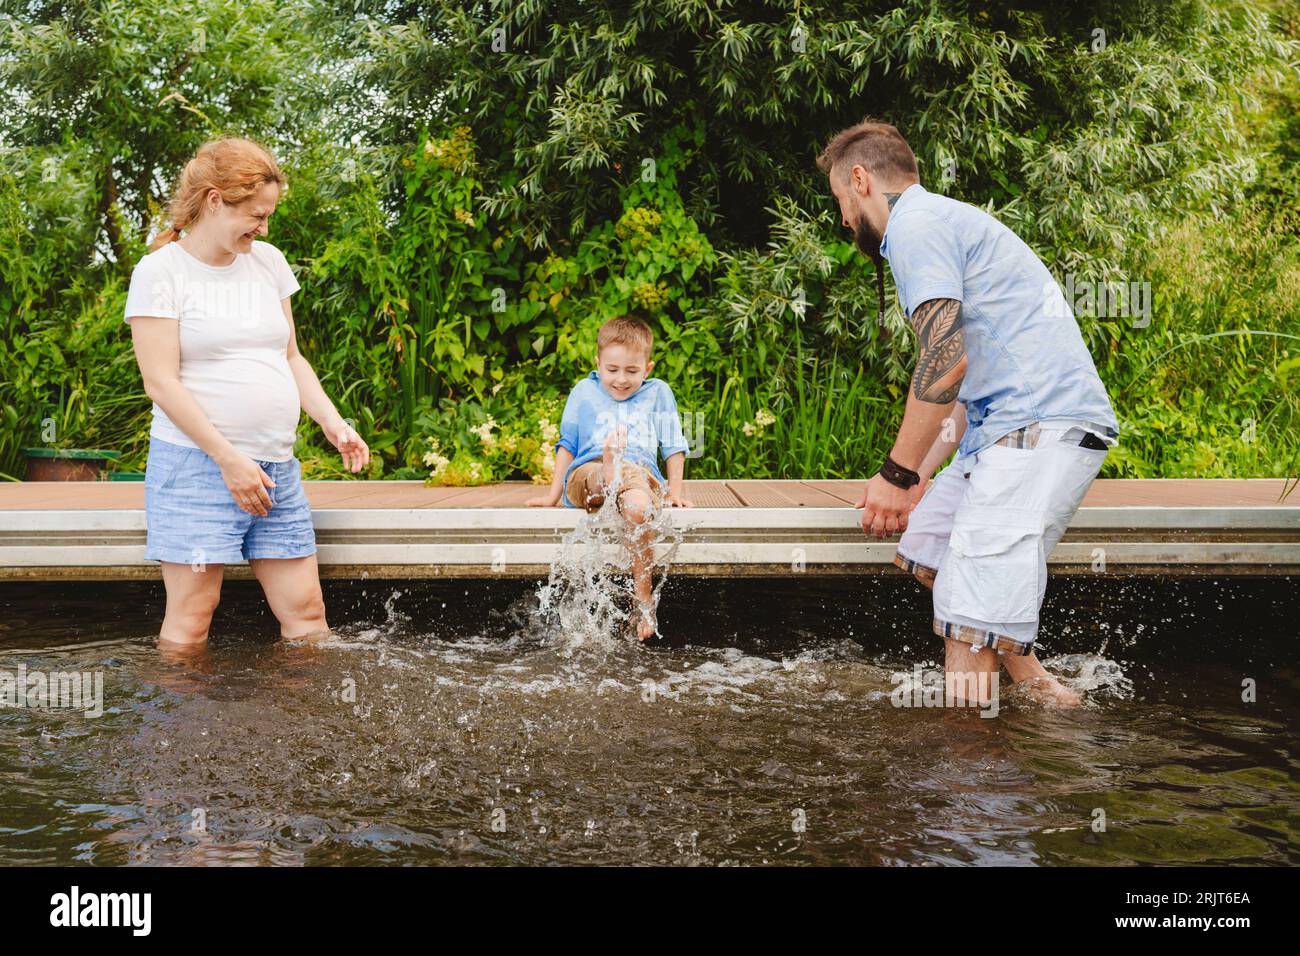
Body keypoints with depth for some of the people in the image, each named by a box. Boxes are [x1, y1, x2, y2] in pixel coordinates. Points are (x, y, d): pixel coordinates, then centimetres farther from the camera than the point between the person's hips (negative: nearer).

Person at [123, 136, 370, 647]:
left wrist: (332, 422, 4)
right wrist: (229, 459, -15)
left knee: (306, 613, 3)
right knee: (189, 621, -5)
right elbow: (162, 383, -10)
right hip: (196, 464, -5)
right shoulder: (160, 270, -4)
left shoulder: (268, 261, 14)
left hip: (276, 467, 6)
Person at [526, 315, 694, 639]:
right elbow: (567, 445, 21)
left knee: (638, 506, -36)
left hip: (642, 474, -2)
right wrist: (553, 496, 16)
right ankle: (610, 474, -70)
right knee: (601, 472, -35)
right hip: (585, 476, 2)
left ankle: (643, 596, -27)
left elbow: (674, 446, 19)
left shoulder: (658, 393, 19)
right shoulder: (585, 392, 20)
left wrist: (675, 491, 9)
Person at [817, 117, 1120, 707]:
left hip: (1039, 428, -11)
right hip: (1011, 423, 11)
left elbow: (946, 357, -19)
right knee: (922, 552, 20)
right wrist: (919, 474, 22)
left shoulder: (917, 226, -7)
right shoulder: (944, 222, 26)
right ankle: (1033, 682, 20)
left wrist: (895, 473, -14)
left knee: (970, 621, -13)